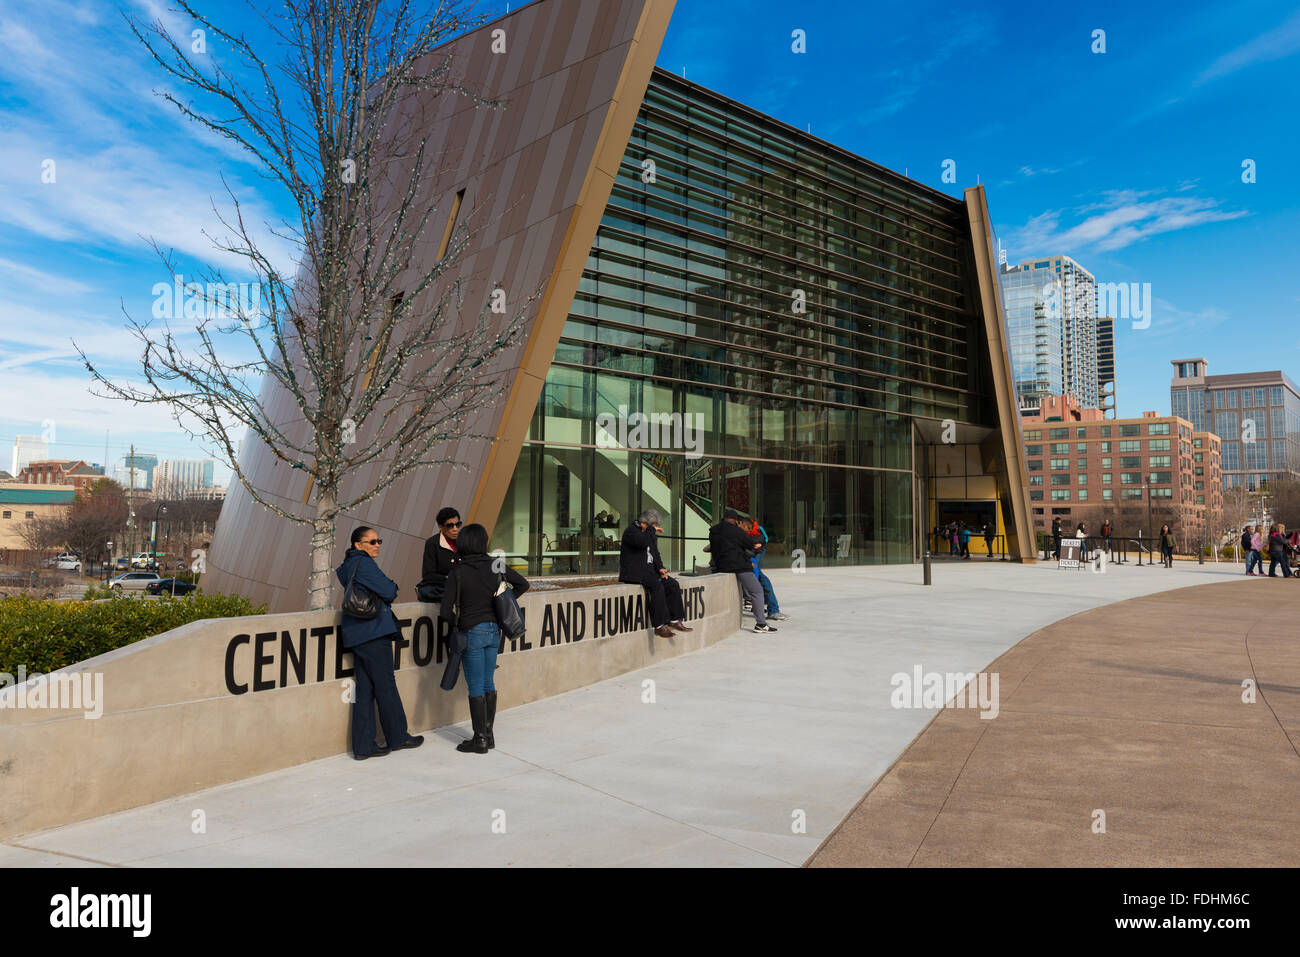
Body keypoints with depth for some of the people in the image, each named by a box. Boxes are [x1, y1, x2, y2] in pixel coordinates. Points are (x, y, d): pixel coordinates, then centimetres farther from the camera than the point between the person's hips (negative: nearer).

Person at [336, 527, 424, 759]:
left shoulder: (349, 566, 18)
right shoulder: (364, 563, -12)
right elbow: (389, 592, -15)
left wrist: (387, 589, 5)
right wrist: (392, 585, 6)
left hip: (358, 635, 9)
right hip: (374, 633, -9)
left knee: (365, 689, 9)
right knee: (386, 686, 3)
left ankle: (363, 746, 11)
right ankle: (398, 737, 15)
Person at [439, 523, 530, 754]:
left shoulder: (458, 571, -12)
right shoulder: (495, 566, -2)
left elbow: (445, 610, -14)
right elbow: (523, 584, 9)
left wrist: (454, 622, 5)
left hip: (472, 632, -5)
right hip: (494, 630, 5)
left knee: (475, 687, 4)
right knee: (488, 683, 15)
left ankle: (480, 739, 10)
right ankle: (489, 735, 23)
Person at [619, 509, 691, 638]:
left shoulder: (650, 533, 17)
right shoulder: (631, 531, -11)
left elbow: (654, 553, 22)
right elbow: (642, 541, -32)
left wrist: (660, 567, 5)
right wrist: (652, 530, -16)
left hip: (649, 569, 9)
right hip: (634, 572, -9)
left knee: (673, 584, -6)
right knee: (657, 586, -30)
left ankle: (674, 620, -2)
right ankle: (659, 626, -28)